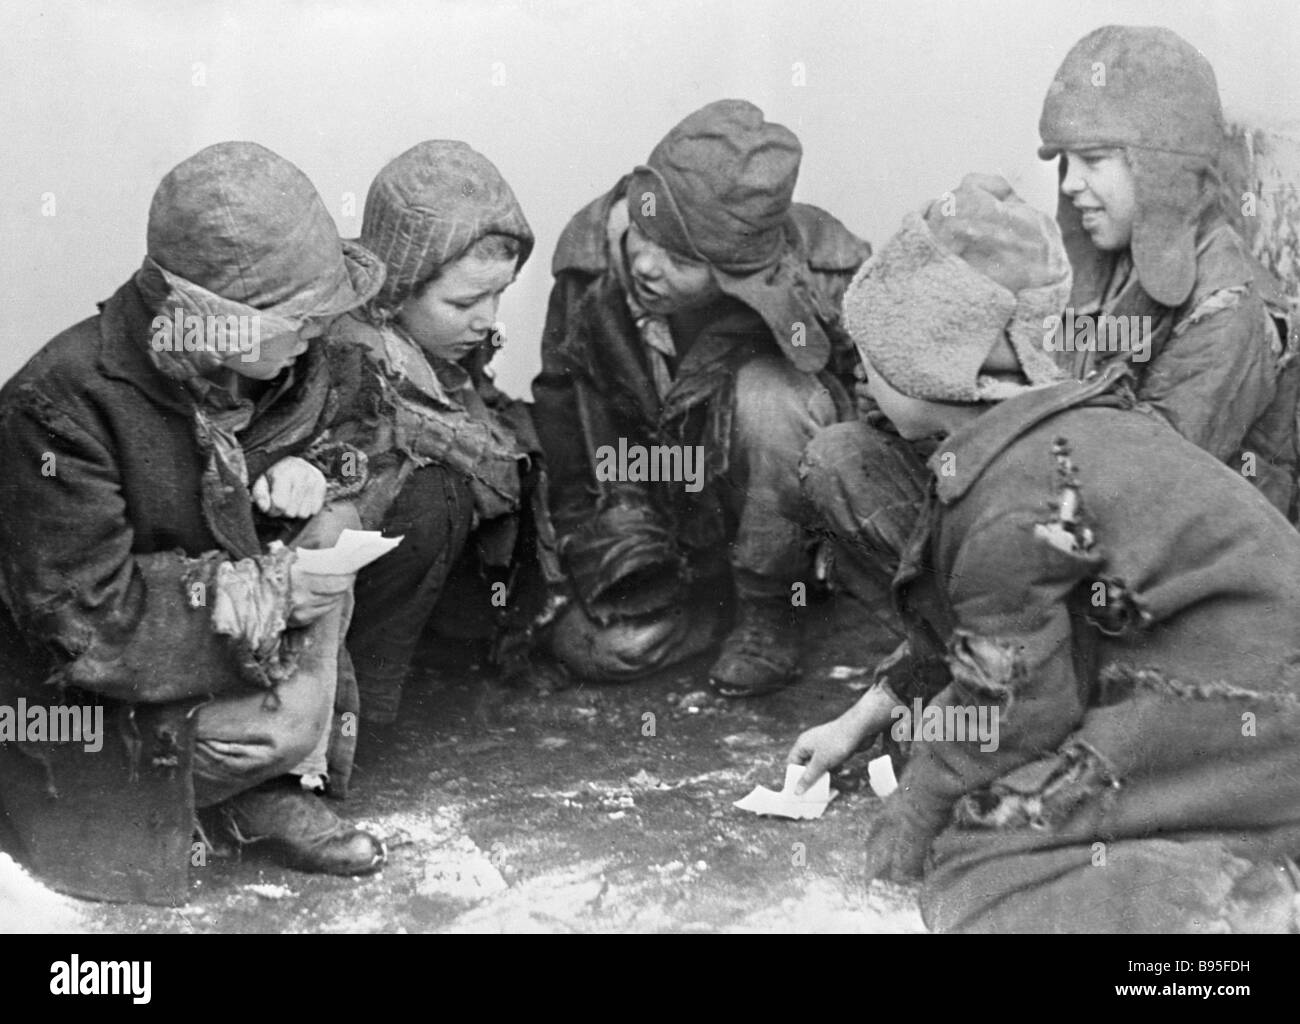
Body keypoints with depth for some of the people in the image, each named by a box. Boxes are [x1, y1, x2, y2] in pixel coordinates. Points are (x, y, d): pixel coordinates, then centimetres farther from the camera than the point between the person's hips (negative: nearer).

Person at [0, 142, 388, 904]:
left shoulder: (282, 362, -9)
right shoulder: (62, 407, -28)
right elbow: (82, 618, -27)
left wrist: (292, 478, -14)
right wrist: (265, 588, -29)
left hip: (215, 633, 7)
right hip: (80, 689, -6)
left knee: (326, 535, -15)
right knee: (286, 724, -23)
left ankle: (262, 789, -6)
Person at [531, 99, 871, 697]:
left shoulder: (822, 278, -29)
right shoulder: (592, 251, -19)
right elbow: (561, 395, -3)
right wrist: (604, 522, -3)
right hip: (661, 506, 3)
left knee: (763, 391, -35)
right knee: (596, 648, -17)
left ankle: (771, 605, -12)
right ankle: (716, 590, 15)